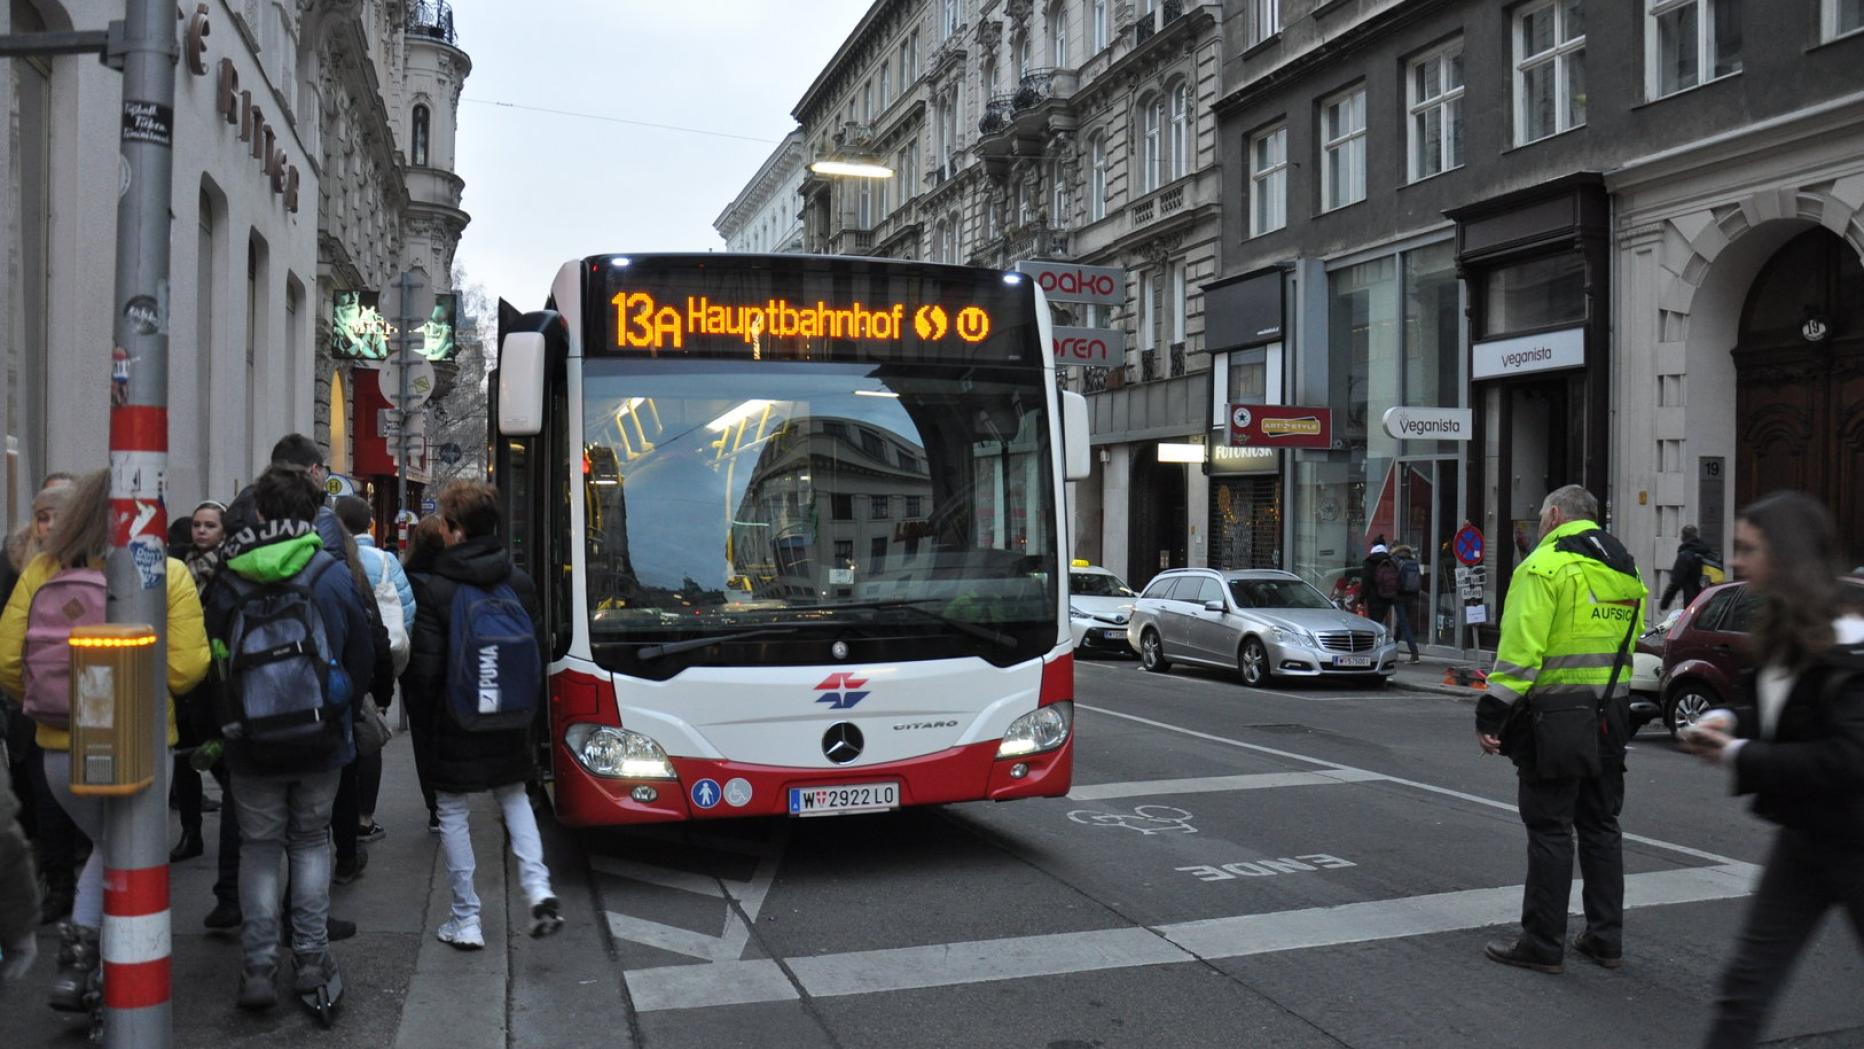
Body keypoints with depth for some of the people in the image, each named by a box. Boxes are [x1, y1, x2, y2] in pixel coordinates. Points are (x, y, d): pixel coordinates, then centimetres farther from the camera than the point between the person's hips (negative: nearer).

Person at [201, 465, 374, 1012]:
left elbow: (213, 662, 2)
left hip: (251, 746, 0)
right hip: (321, 742, 0)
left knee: (259, 850, 12)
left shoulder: (227, 582, -6)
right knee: (311, 843, 16)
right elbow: (362, 656, -2)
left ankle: (259, 967, 11)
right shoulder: (332, 574, -8)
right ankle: (311, 957, 16)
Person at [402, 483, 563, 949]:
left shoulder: (432, 588, -15)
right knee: (513, 797, 21)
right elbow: (538, 651, 5)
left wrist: (423, 726, -1)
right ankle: (538, 890, 4)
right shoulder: (519, 582, 0)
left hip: (453, 722, -4)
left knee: (452, 812, 9)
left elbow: (424, 668, -16)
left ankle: (466, 920, 14)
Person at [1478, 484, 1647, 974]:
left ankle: (1542, 944, 4)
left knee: (1550, 830, -2)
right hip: (1610, 717, 8)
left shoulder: (1544, 565, -11)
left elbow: (1520, 646, -18)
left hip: (1557, 718, -8)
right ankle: (1606, 938, 22)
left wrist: (1492, 712, -15)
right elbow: (1630, 647, 18)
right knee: (1601, 825, 16)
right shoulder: (1625, 570, 15)